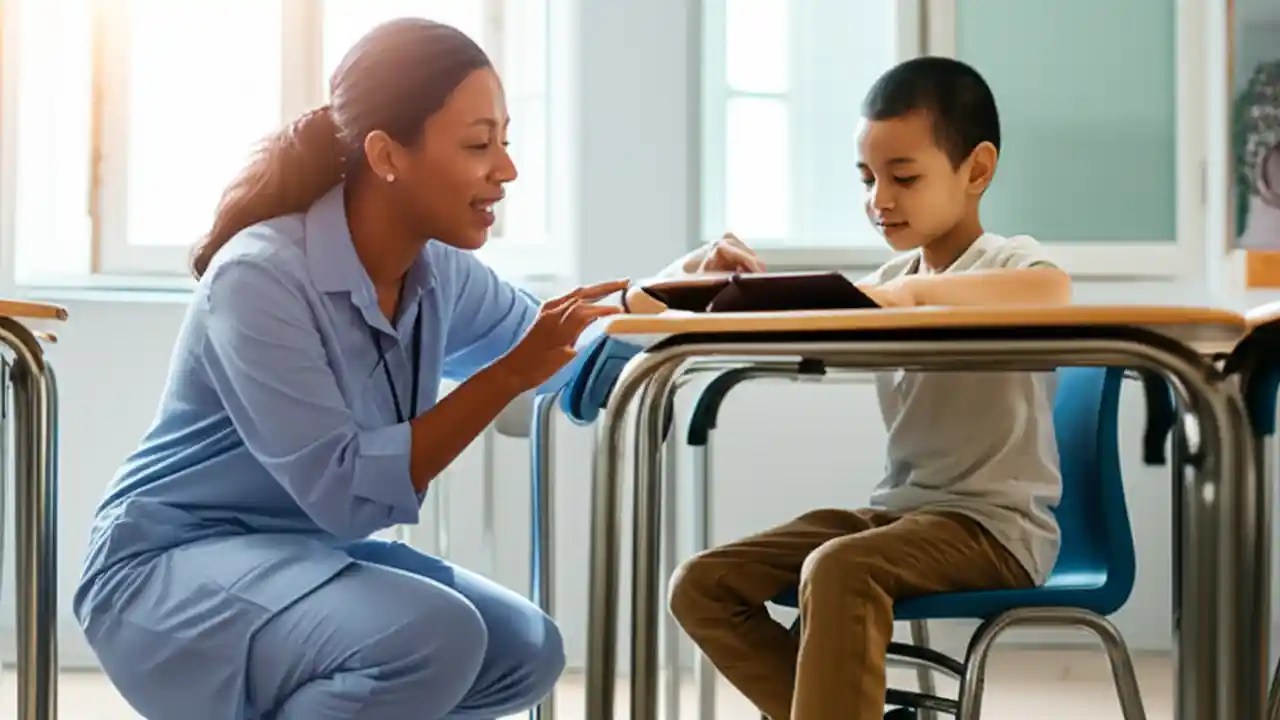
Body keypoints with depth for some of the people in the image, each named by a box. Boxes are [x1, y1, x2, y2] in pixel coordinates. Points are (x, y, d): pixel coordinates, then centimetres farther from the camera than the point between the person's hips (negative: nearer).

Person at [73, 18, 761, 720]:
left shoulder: (440, 275, -1)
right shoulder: (260, 277, -24)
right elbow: (343, 493, -29)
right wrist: (508, 376, -30)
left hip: (308, 556, 8)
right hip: (168, 571, -8)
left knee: (525, 652, 0)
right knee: (432, 634, -28)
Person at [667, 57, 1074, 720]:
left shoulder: (1007, 261, -8)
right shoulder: (891, 280, 15)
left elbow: (1053, 289, -31)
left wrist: (921, 290, -38)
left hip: (993, 523, -8)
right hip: (899, 511, 8)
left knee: (837, 571, -36)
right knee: (701, 588, -5)